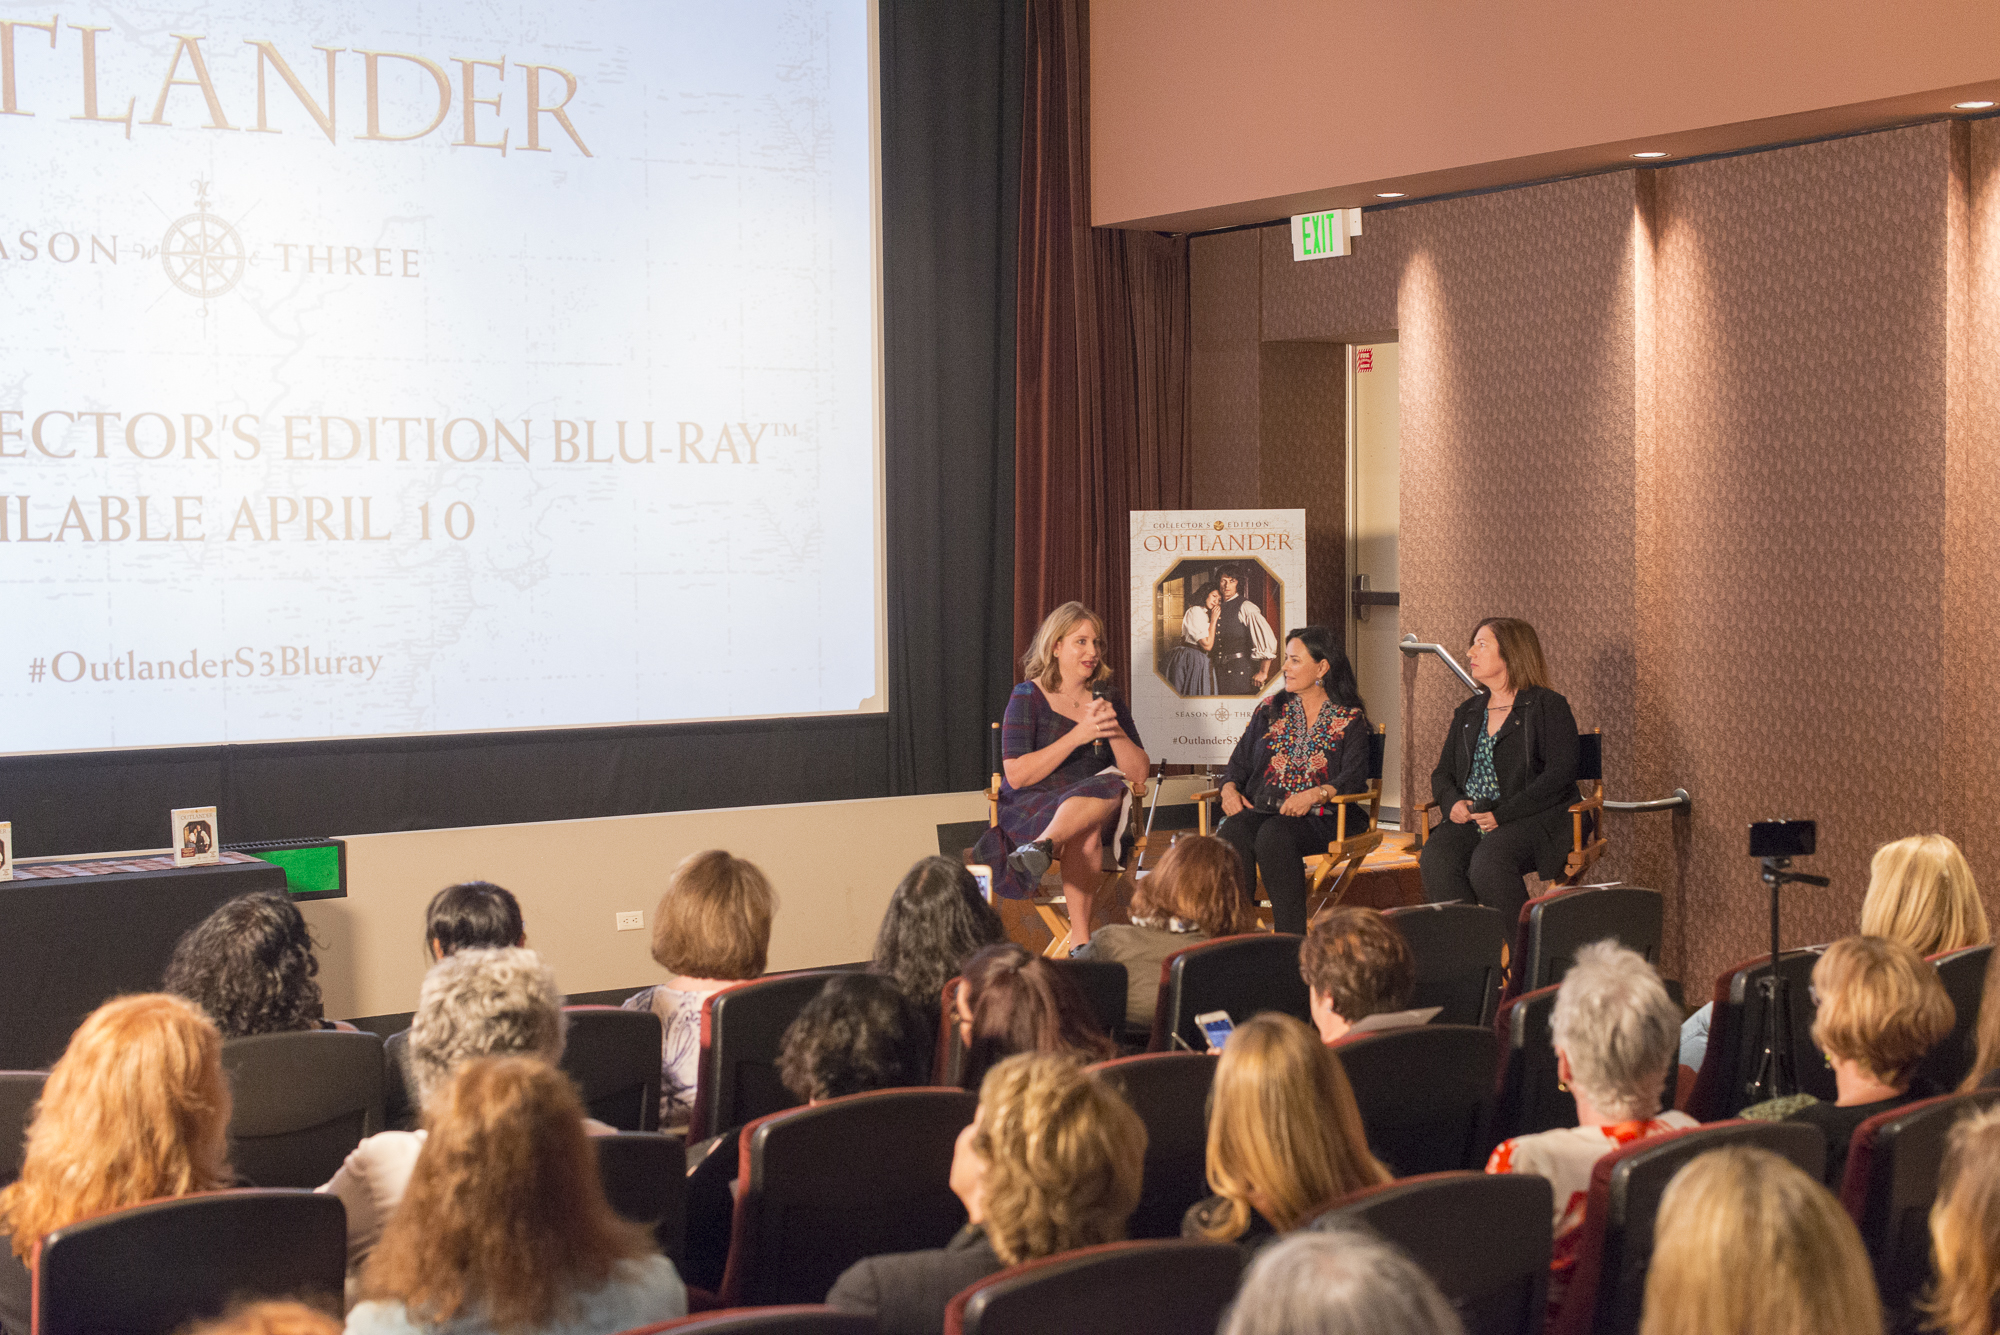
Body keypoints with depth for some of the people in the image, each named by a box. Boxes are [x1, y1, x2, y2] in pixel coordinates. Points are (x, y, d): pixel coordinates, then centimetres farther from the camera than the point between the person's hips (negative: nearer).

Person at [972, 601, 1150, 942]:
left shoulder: (1109, 703, 16)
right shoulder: (1028, 698, 2)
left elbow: (1139, 775, 10)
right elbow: (1017, 775, -10)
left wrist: (1113, 730, -9)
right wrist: (1078, 736, -16)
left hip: (1098, 810, 4)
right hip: (1030, 809, -4)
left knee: (1111, 788, -36)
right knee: (1087, 836, -40)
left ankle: (1039, 848, -56)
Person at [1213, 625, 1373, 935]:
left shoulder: (1349, 719, 8)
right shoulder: (1270, 710, 21)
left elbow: (1353, 776, -5)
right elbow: (1238, 762, 19)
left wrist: (1314, 795, -23)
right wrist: (1230, 789, -4)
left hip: (1321, 817, -4)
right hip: (1263, 810, 4)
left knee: (1275, 833, -37)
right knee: (1232, 831, -32)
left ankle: (1291, 938, -34)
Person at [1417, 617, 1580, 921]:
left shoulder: (1549, 706, 2)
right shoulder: (1468, 712, 23)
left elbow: (1559, 774, -9)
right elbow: (1442, 773, 23)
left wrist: (1502, 814, -17)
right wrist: (1453, 802, -3)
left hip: (1532, 817, -5)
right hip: (1470, 820, 5)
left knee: (1487, 863, -36)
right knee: (1435, 859, -28)